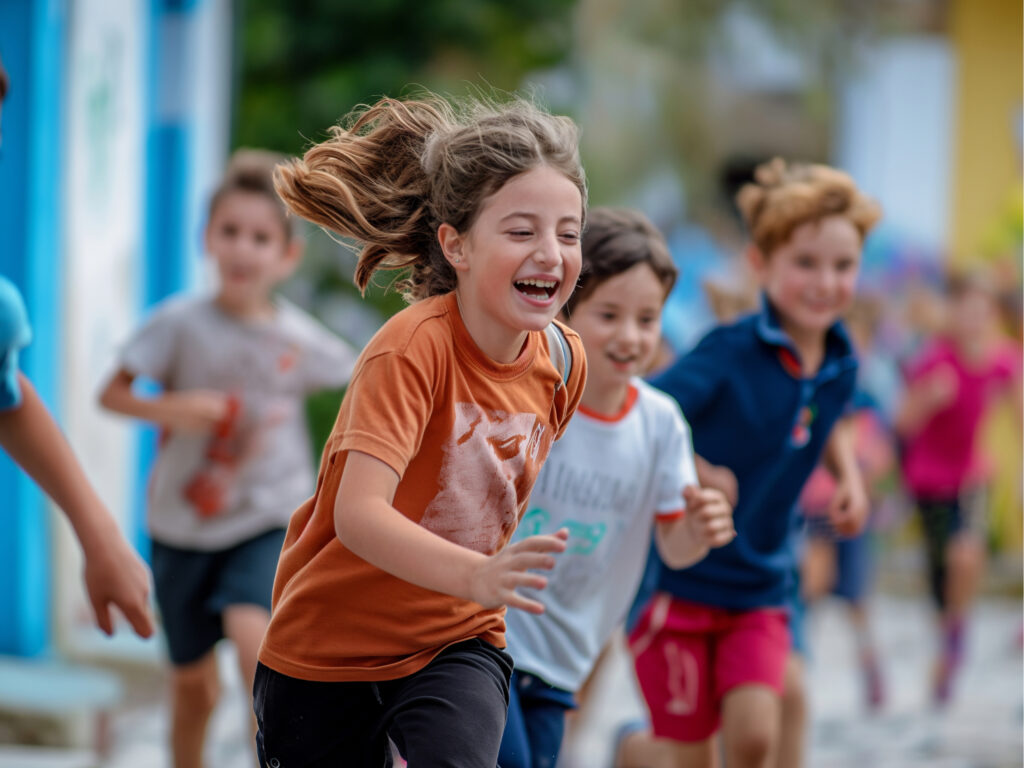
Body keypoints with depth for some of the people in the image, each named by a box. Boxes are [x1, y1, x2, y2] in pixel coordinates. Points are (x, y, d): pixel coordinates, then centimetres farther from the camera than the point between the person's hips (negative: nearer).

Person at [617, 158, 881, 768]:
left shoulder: (841, 366, 0)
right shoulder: (728, 354, -19)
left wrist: (849, 476, 8)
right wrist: (693, 474, -31)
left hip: (761, 587, 5)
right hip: (677, 579, -5)